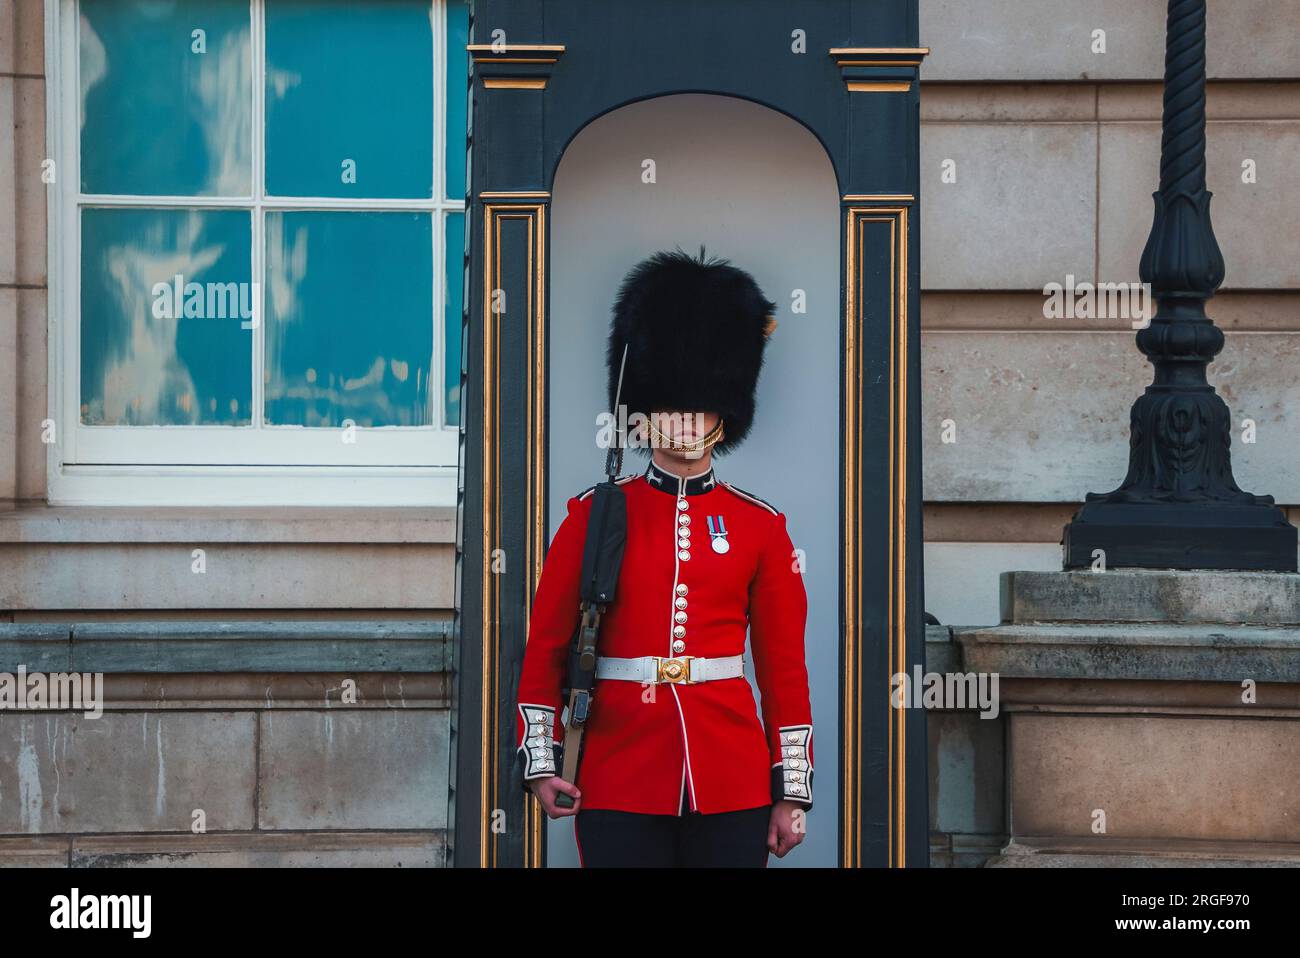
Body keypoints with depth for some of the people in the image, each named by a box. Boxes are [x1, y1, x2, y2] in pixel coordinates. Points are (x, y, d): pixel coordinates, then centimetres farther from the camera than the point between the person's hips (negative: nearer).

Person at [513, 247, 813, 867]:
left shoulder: (761, 526, 7)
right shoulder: (593, 516, 4)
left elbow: (786, 668, 7)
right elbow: (545, 648, 7)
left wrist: (792, 792, 3)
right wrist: (540, 759, -1)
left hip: (732, 787, 1)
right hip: (619, 785, -1)